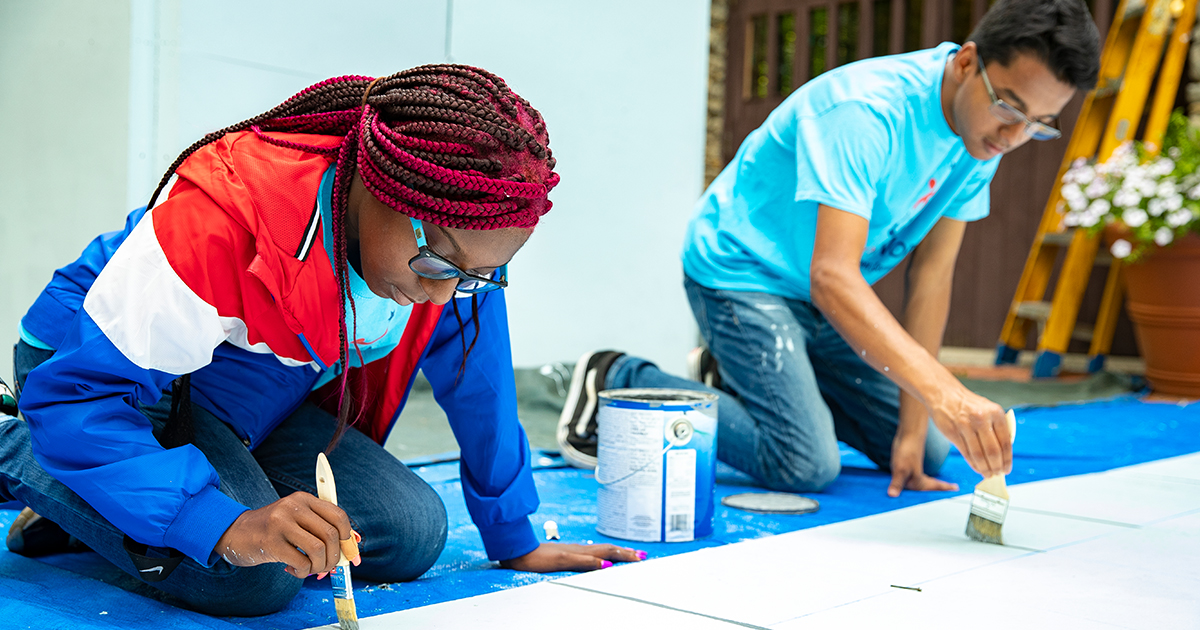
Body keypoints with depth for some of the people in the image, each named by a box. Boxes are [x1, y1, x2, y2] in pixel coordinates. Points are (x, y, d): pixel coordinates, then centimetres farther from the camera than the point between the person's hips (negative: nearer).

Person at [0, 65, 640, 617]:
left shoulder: (460, 235, -21)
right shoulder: (218, 222, -39)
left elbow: (477, 381, -7)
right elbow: (74, 395, -38)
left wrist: (516, 540, 0)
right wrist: (229, 526, -50)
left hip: (257, 402, 7)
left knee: (414, 535, -10)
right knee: (254, 576, -29)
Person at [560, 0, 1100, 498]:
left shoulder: (984, 129, -8)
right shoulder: (865, 113, -33)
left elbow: (932, 275, -8)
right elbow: (832, 276, -43)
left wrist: (913, 427, -11)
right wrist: (944, 393, -55)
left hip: (820, 301, 8)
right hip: (740, 271, -8)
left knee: (930, 455, 7)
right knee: (807, 464, -21)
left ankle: (734, 377, 19)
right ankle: (617, 380, -4)